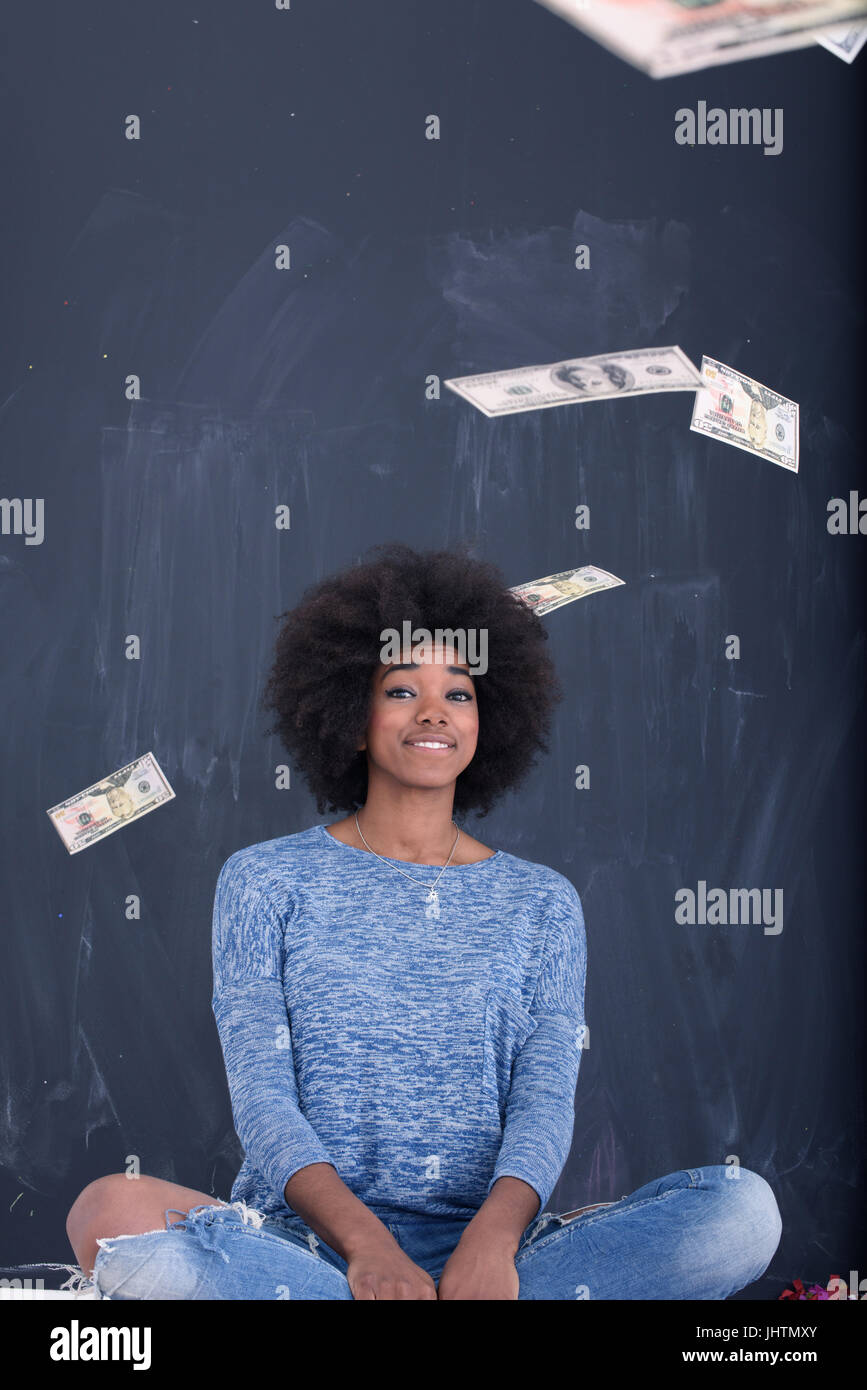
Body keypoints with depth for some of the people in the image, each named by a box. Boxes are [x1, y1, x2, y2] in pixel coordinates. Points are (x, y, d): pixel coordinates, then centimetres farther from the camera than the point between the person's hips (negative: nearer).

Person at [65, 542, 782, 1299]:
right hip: (304, 1239, -1)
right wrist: (365, 1242, -21)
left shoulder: (542, 902, 15)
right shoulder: (265, 881, 10)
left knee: (742, 1210, -25)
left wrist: (492, 1238, -22)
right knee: (111, 1213, -35)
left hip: (486, 1244, 2)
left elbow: (545, 1099, 1)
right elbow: (262, 1096, -2)